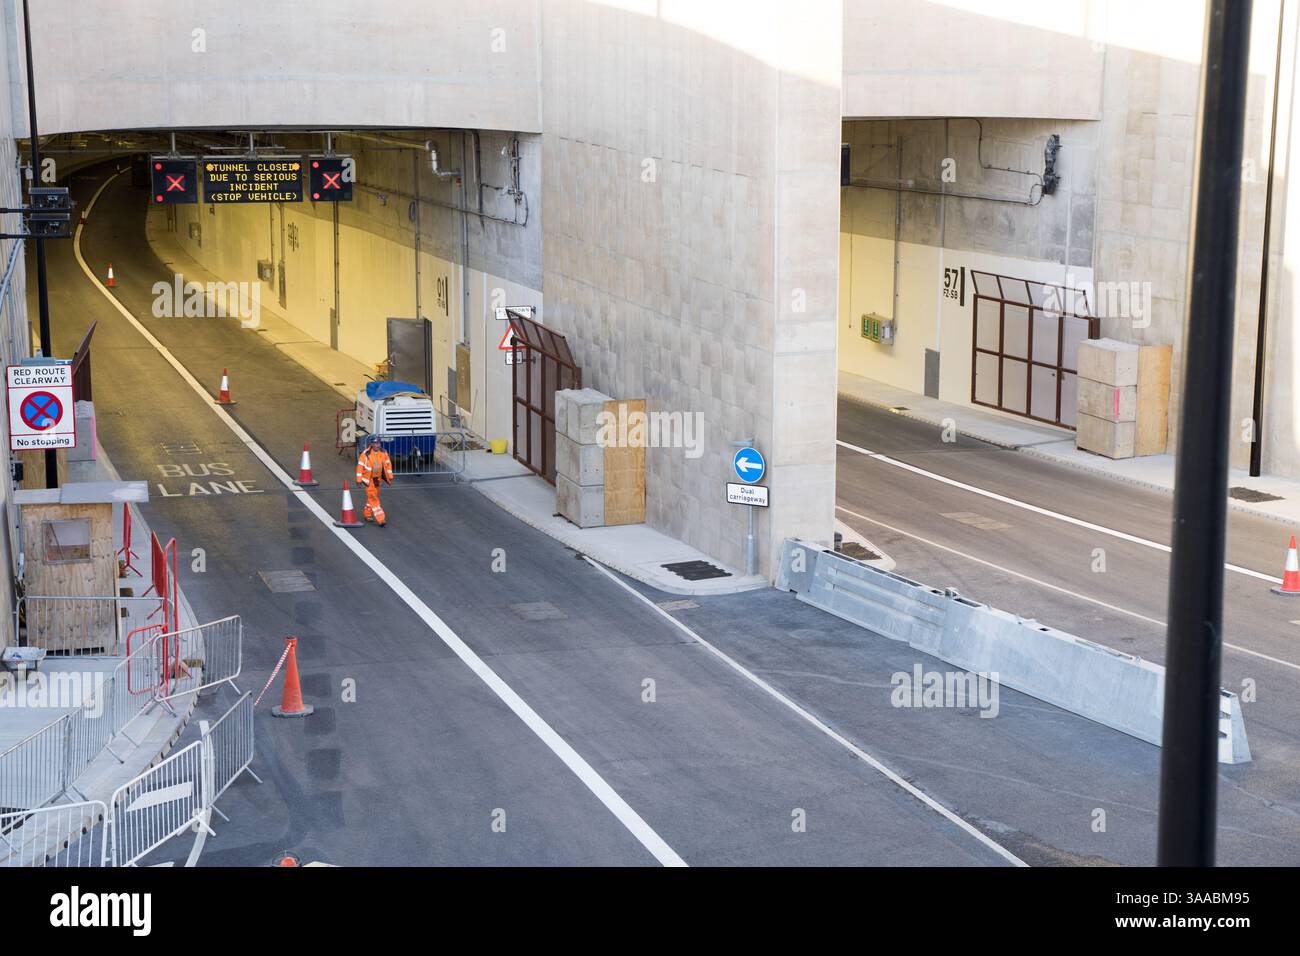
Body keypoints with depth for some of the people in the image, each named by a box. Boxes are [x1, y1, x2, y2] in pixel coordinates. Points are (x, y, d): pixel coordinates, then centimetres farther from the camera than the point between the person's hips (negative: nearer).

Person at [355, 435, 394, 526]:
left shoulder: (383, 453, -6)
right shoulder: (366, 454, -20)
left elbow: (388, 464, 5)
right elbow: (360, 466, -14)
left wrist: (390, 477, 6)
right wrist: (359, 480, -13)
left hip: (377, 479, 6)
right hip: (368, 479, -6)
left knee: (373, 497, 17)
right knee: (373, 498, -10)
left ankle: (367, 514, 35)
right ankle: (380, 519, -15)